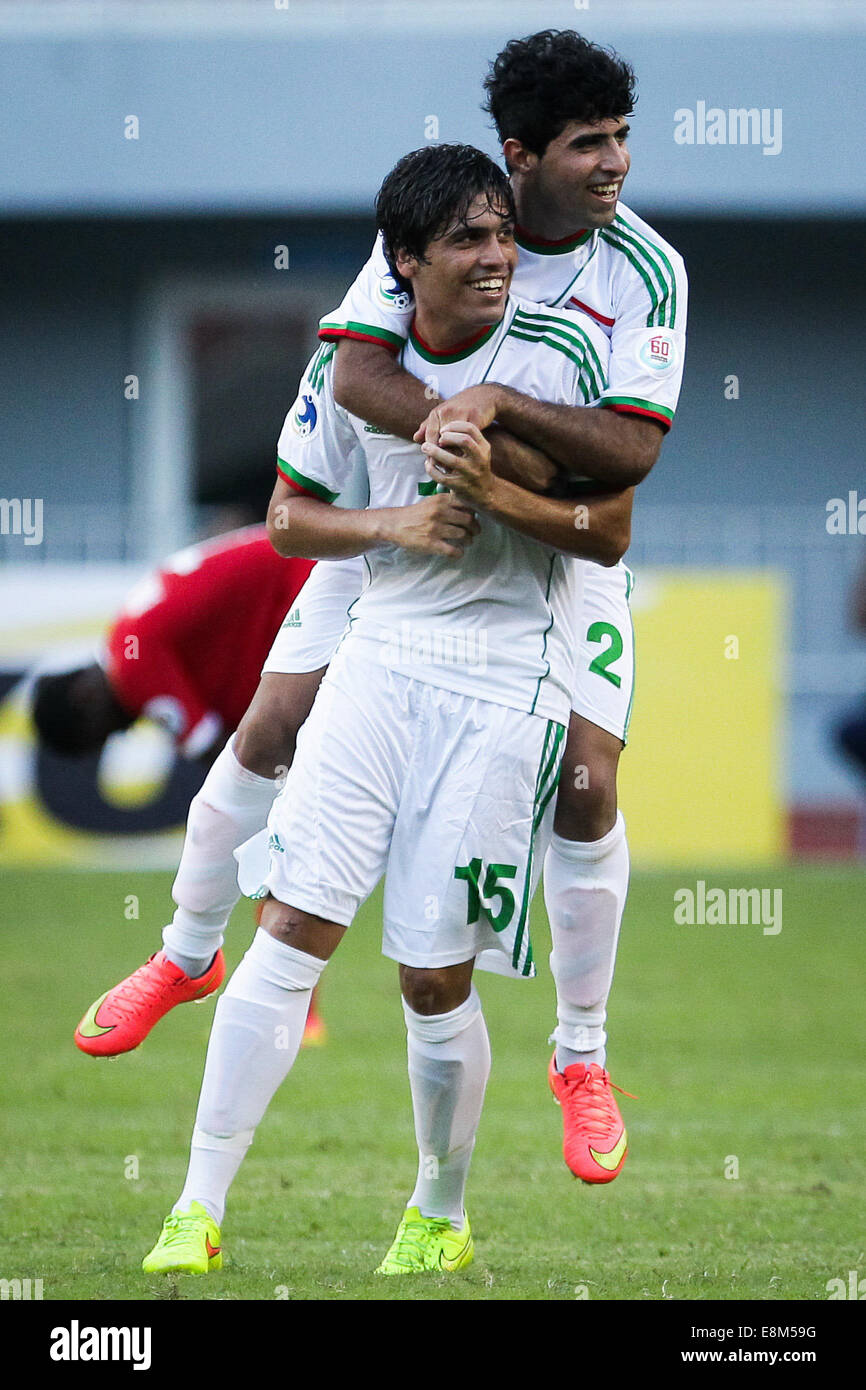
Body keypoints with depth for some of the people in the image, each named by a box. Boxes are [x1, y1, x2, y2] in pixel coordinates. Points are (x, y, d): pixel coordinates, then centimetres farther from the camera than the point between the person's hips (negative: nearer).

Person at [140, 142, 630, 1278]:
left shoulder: (564, 354, -7)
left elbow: (612, 535, -4)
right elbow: (289, 515, 10)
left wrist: (496, 493, -19)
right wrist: (400, 523, -8)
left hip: (507, 683, -3)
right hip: (381, 659, 3)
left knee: (435, 973, -3)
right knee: (292, 927, -8)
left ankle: (441, 1219, 20)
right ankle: (199, 1213, -5)